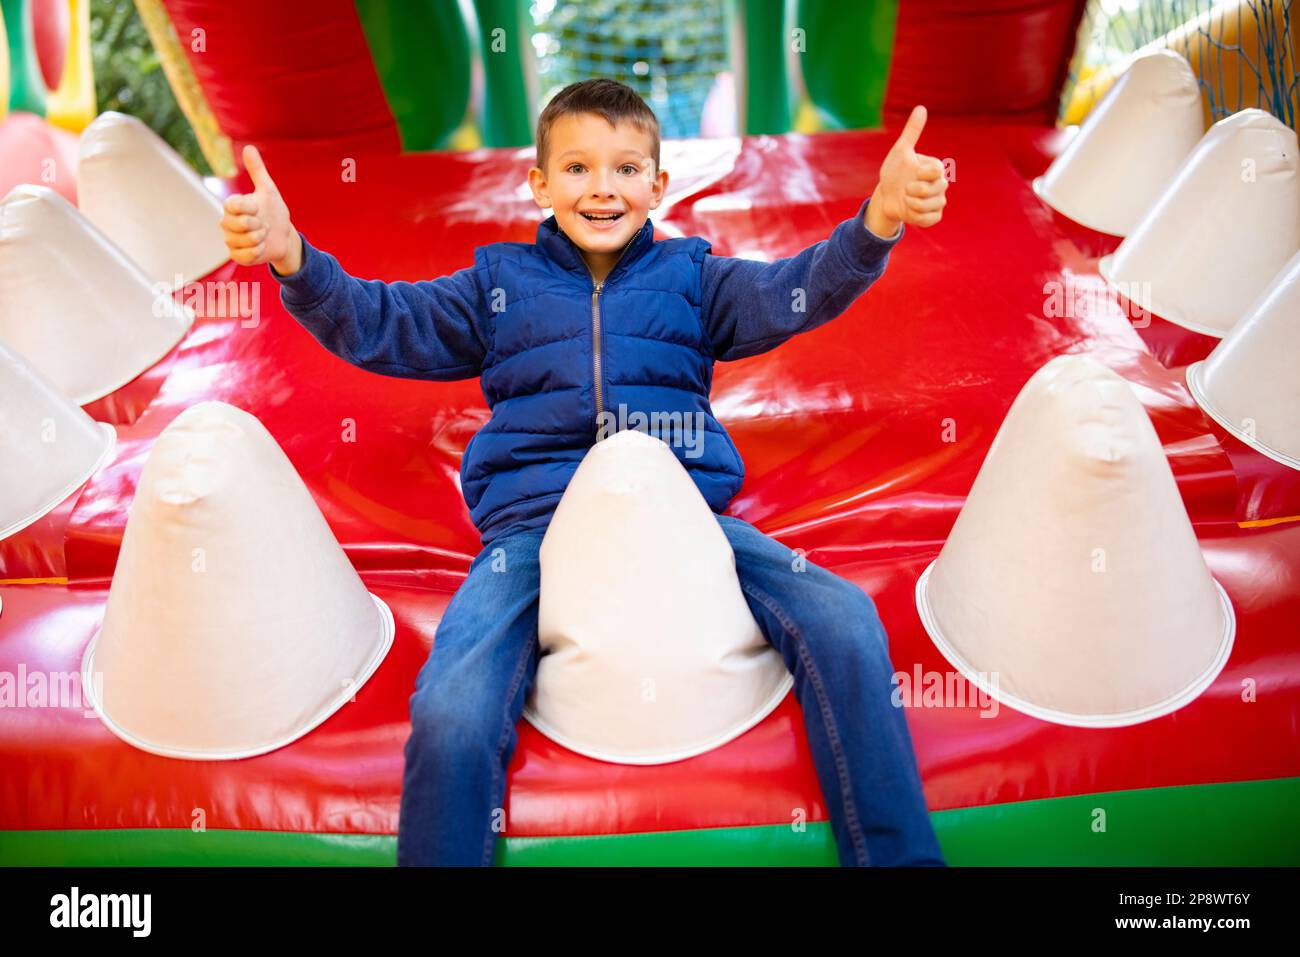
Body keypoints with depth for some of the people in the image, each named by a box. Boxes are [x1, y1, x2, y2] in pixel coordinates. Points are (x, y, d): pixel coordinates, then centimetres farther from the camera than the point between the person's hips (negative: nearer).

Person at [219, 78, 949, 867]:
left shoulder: (690, 276, 17)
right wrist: (293, 258, -7)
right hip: (535, 525, 0)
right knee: (452, 715, -28)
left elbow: (795, 291, 4)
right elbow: (380, 324, 12)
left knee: (843, 623, -21)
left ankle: (896, 854, -6)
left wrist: (877, 222, -17)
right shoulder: (500, 283, 18)